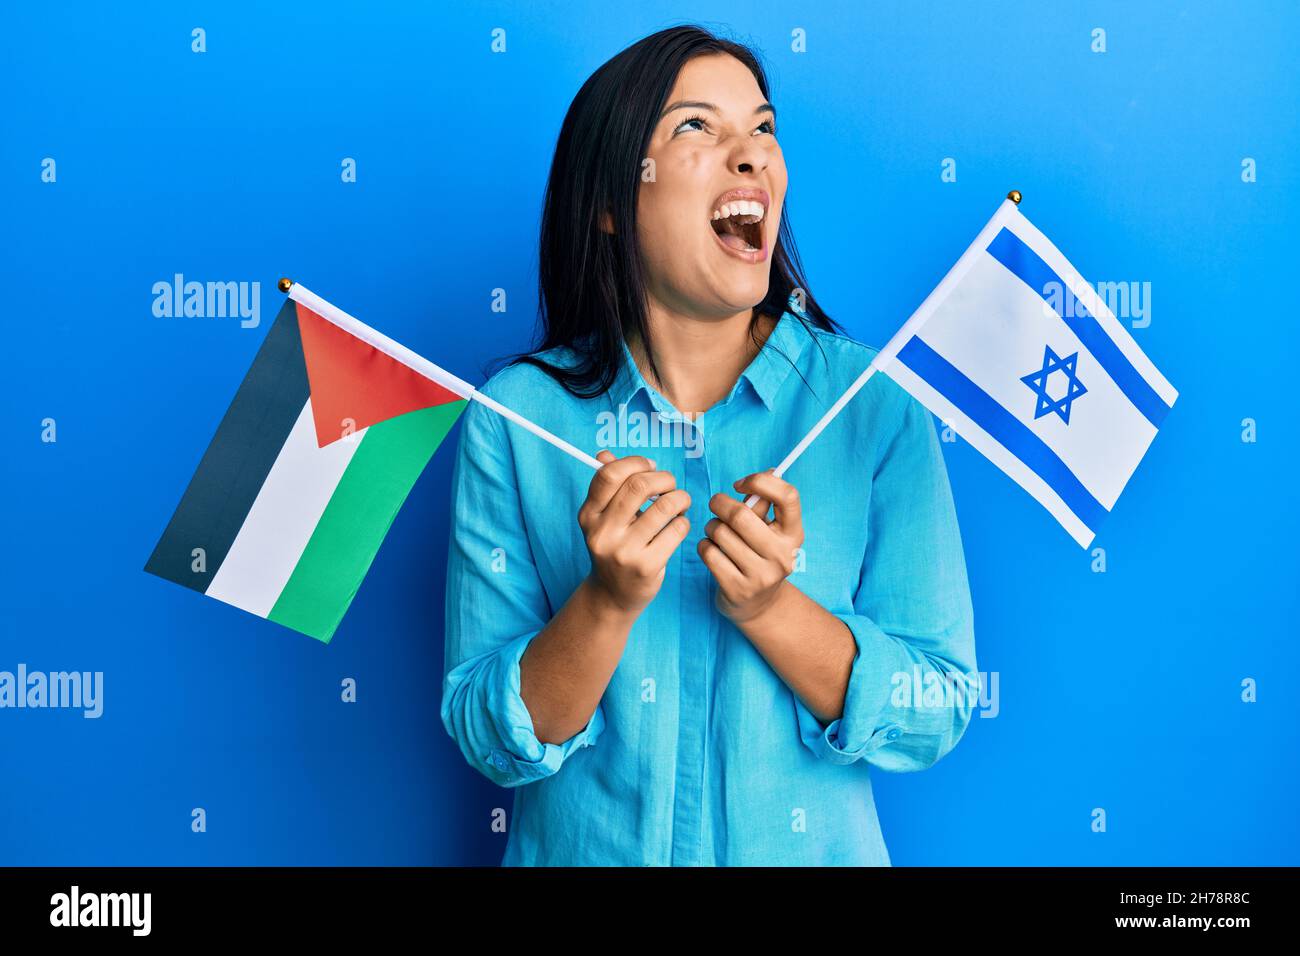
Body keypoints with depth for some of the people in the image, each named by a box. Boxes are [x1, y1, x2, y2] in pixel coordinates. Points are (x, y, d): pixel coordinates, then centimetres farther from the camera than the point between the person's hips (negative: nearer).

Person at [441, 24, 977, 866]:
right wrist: (608, 603, -27)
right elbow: (491, 740, -11)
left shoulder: (874, 403, -12)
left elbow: (936, 717, -11)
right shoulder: (516, 416, -12)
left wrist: (769, 608, -25)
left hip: (812, 849, 0)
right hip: (582, 847, 0)